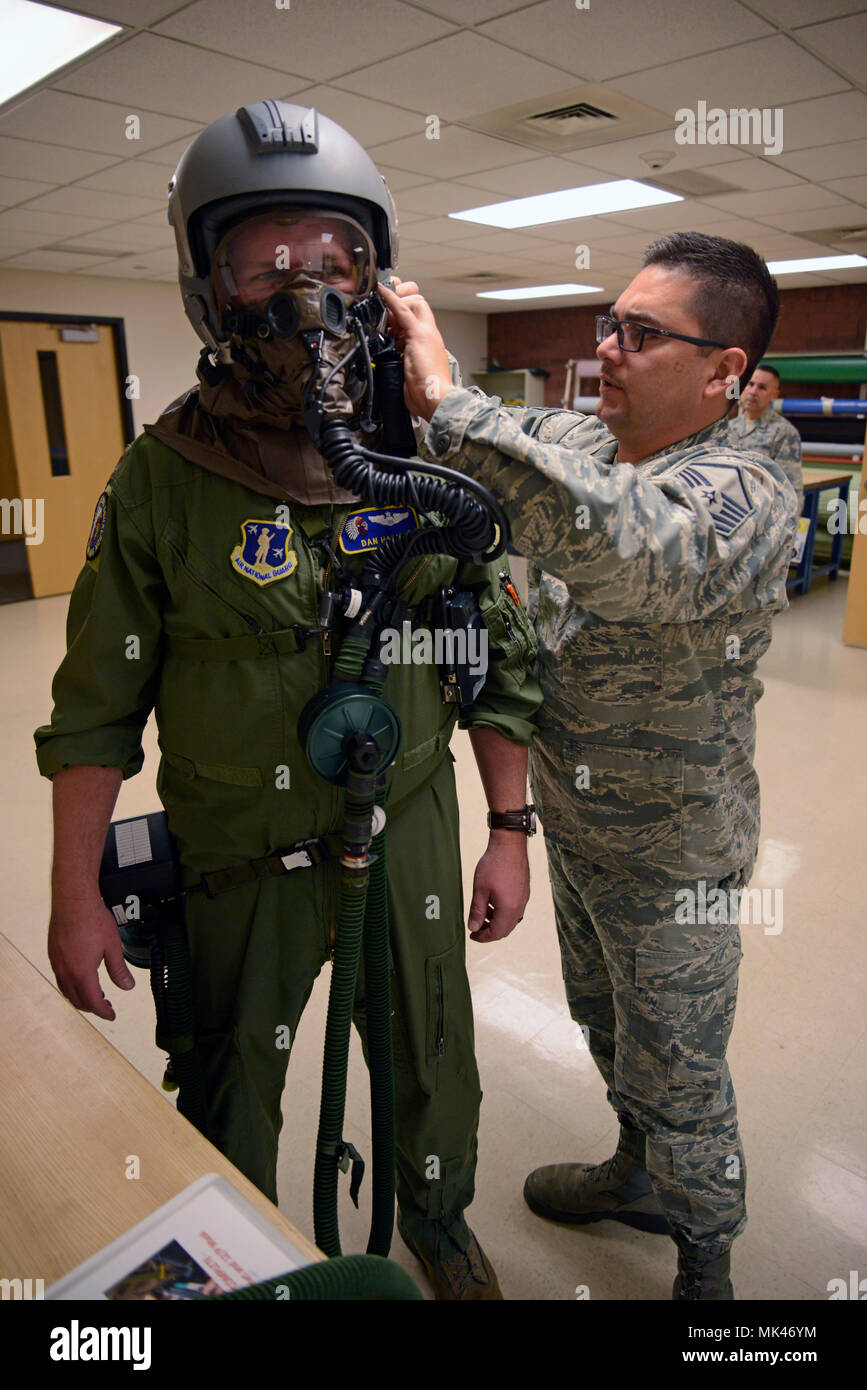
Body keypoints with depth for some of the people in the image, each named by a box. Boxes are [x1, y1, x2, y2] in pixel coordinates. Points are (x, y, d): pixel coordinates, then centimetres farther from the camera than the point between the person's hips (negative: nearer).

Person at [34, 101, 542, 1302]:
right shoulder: (162, 478, -12)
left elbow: (502, 660, 0)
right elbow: (99, 702, -6)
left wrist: (510, 832, 0)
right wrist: (73, 894, -5)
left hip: (409, 830, 2)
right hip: (237, 851, -1)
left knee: (434, 1062, 21)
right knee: (228, 1082, 21)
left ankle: (439, 1221, 56)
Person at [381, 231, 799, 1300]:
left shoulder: (746, 497, -26)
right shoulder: (569, 441, -1)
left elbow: (618, 545, -47)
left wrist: (445, 400, -43)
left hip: (669, 851, -7)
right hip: (571, 817, 7)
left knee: (676, 1070, 14)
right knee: (605, 1020, 27)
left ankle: (704, 1255, 44)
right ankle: (640, 1175, 55)